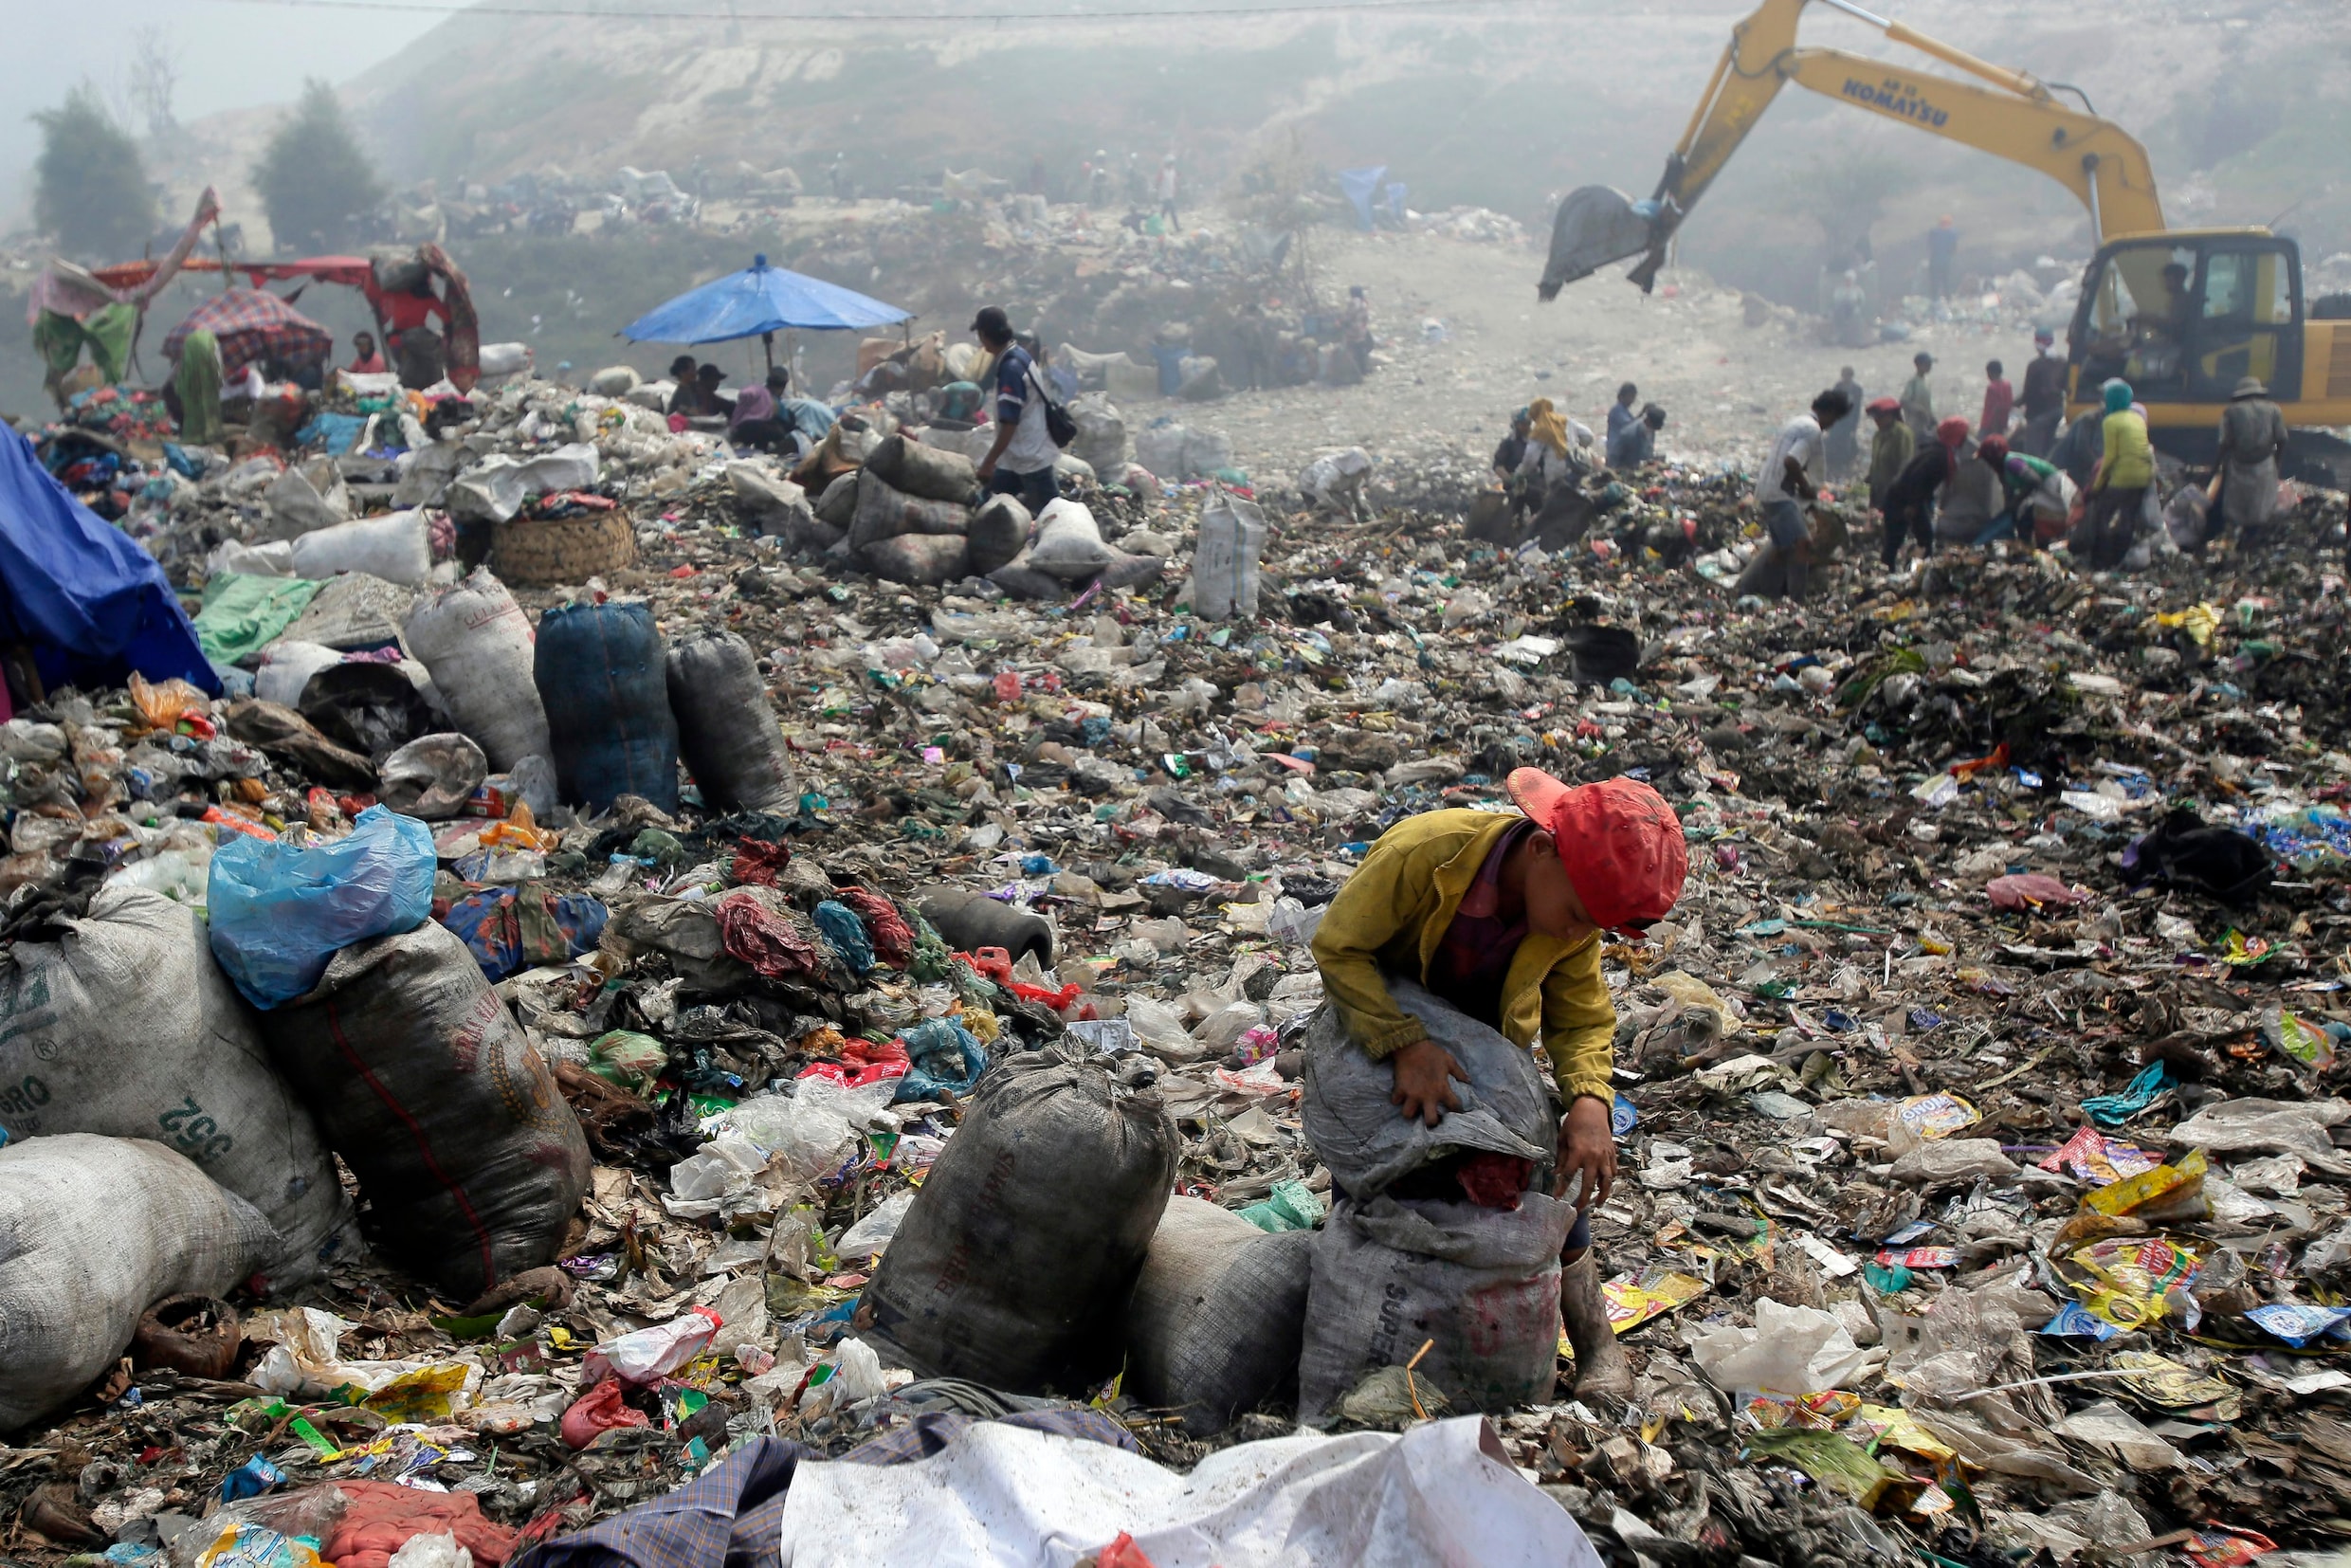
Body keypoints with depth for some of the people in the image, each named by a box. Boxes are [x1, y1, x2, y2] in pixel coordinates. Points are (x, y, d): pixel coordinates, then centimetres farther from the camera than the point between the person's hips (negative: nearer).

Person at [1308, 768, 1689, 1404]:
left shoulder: (1575, 906, -23)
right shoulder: (1423, 850, -38)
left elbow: (1582, 1018, -13)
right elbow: (1337, 948, -31)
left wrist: (1589, 1101, -34)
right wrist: (1406, 1044, -44)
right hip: (1381, 1026, -3)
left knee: (1552, 1179, -2)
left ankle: (1596, 1347, 16)